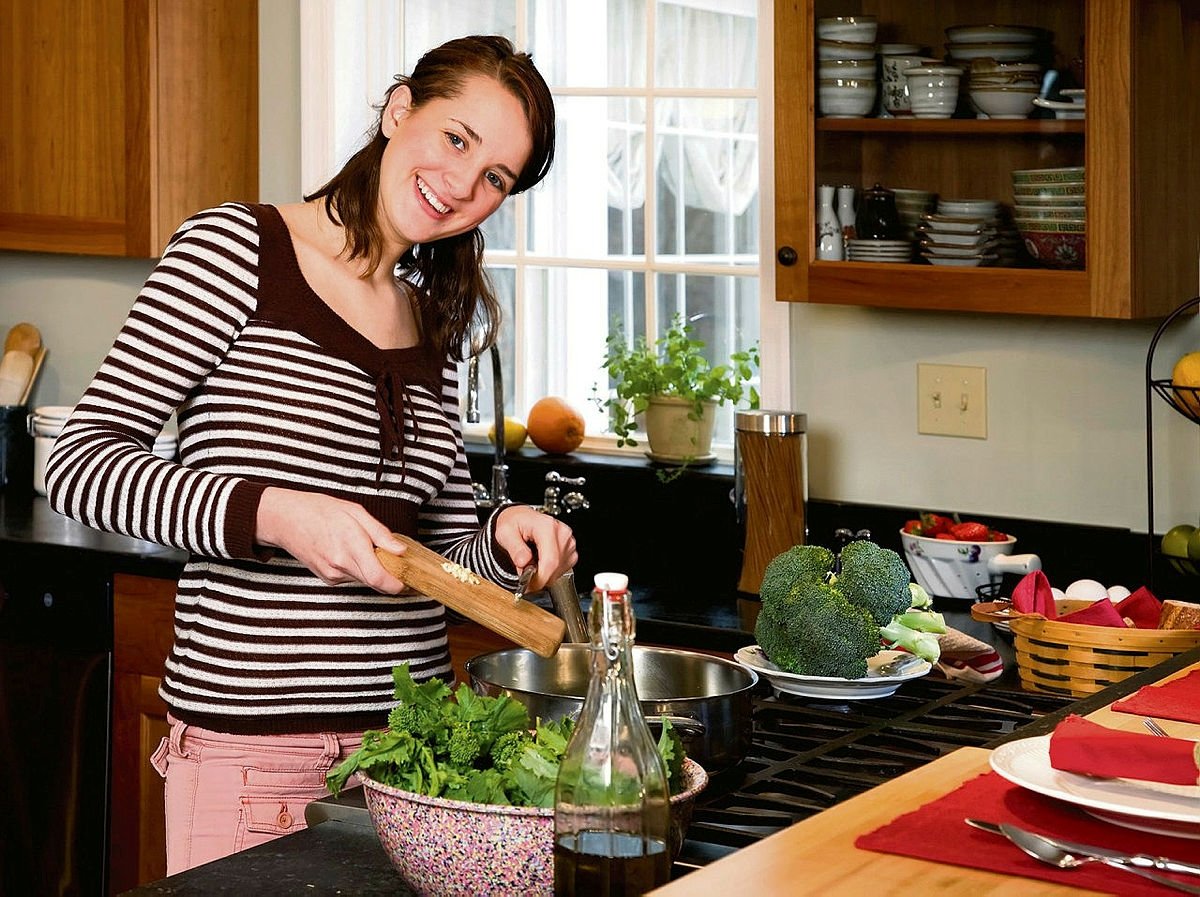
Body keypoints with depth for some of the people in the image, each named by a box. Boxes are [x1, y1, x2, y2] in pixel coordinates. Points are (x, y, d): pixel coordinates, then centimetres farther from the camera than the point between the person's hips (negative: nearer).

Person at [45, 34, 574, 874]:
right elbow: (81, 464, -11)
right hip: (250, 742, -6)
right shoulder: (235, 251, -6)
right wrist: (270, 513, -24)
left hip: (411, 732, 6)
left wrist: (503, 543, -5)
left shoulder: (437, 322, 12)